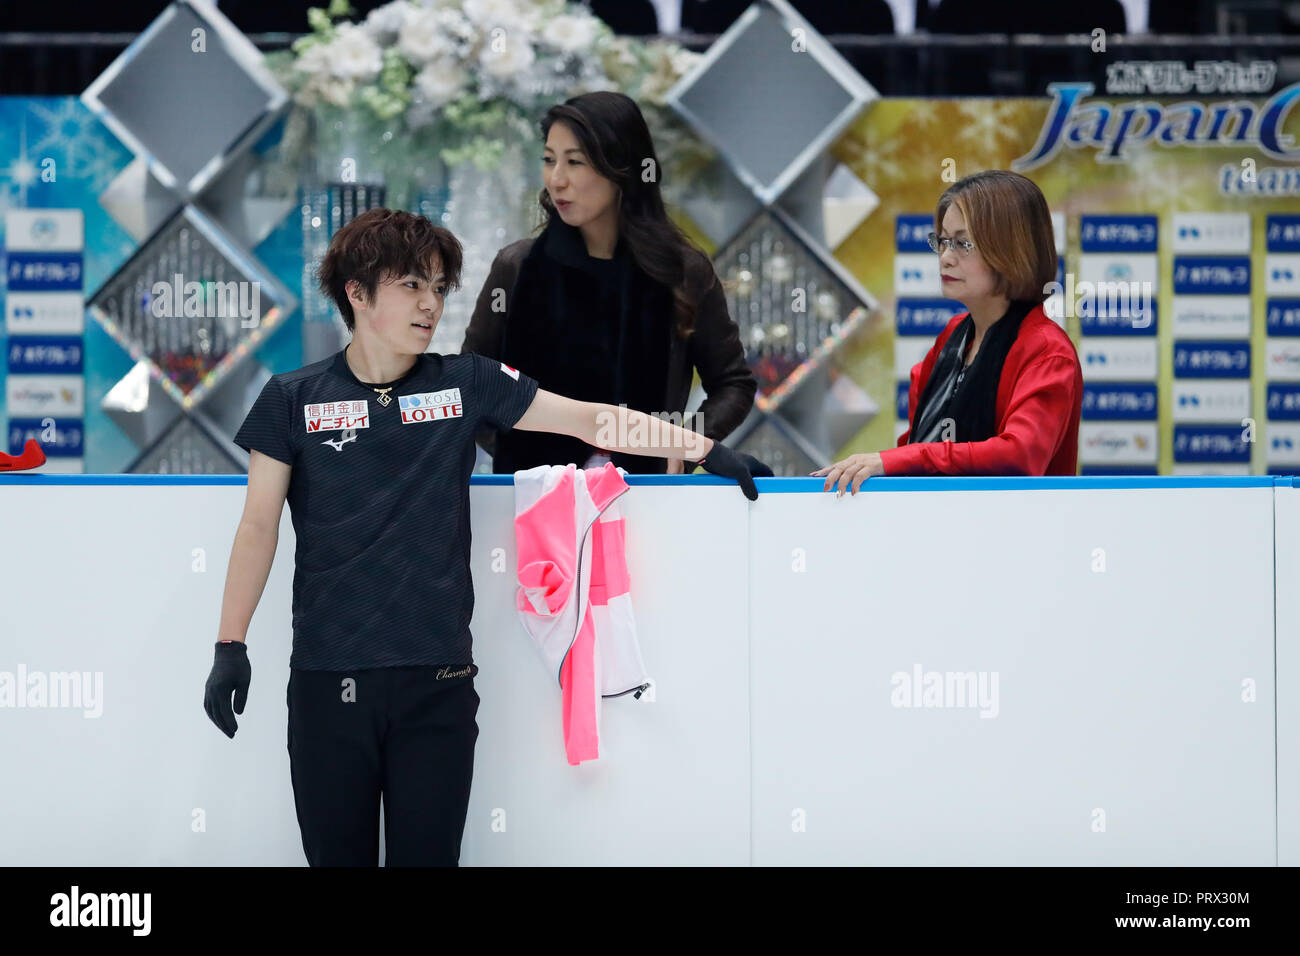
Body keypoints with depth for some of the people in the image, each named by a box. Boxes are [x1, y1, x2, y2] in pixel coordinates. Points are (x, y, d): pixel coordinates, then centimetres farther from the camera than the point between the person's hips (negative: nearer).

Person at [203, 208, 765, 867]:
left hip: (437, 681, 1)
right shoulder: (293, 401, 3)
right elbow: (259, 526, 3)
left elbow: (585, 418, 4)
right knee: (336, 855, 3)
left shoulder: (464, 385, 7)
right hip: (327, 681, -1)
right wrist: (231, 646, -2)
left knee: (427, 855, 2)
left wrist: (707, 450, -3)